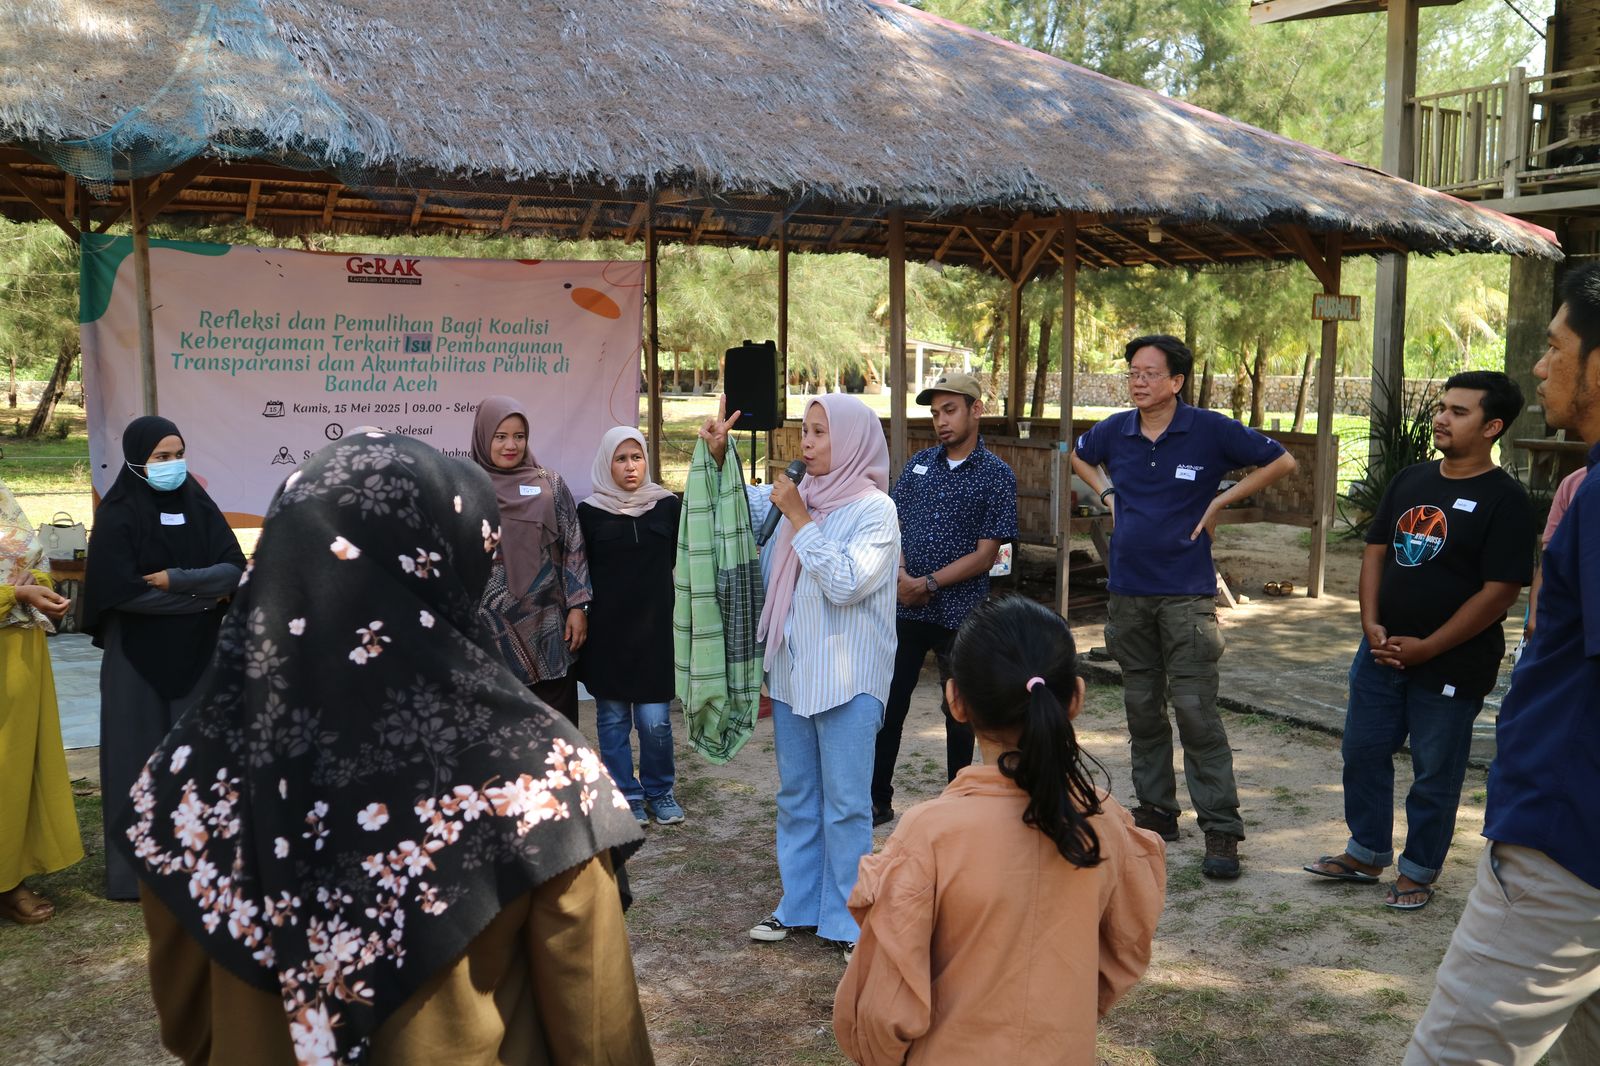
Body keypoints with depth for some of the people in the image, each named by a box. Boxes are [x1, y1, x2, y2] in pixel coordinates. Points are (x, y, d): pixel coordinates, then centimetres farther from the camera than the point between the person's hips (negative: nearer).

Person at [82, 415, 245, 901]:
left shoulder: (198, 505, 4)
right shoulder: (118, 514, -7)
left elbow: (235, 570, -4)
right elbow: (122, 591, -17)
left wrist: (174, 579, -18)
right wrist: (202, 595, -11)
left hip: (197, 652, 4)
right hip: (139, 657, -3)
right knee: (140, 756, 2)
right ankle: (138, 868, 12)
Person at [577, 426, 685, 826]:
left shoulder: (667, 505, 3)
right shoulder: (590, 512, 0)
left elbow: (680, 560, 10)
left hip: (656, 627, 0)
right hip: (607, 630, 0)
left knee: (655, 720, 0)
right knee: (613, 718, 7)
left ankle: (659, 791, 20)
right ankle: (626, 795, 20)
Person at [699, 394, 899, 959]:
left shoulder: (875, 510, -12)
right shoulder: (796, 495, 5)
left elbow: (845, 583, -23)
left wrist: (800, 519, -19)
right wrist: (717, 454, 3)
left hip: (846, 678, -6)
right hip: (791, 671, 6)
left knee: (845, 803, 2)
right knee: (796, 797, 16)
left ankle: (845, 920, 14)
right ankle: (799, 905, 30)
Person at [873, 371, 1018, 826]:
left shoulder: (996, 475, -4)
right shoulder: (919, 463, 9)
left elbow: (986, 554, -9)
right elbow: (893, 524, 9)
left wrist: (930, 584, -15)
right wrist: (900, 575, -9)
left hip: (960, 613, -4)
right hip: (904, 607, 4)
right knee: (887, 705, 7)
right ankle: (878, 801, 20)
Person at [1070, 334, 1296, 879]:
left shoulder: (1211, 430, -7)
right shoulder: (1115, 431, 4)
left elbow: (1282, 462, 0)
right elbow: (1079, 457, 27)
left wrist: (1220, 501, -5)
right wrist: (1108, 494, 10)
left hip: (1186, 593, -5)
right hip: (1127, 591, 5)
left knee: (1195, 711, -8)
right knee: (1141, 708, 13)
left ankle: (1221, 830, 0)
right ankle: (1155, 811, 26)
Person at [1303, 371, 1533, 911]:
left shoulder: (1503, 499, -13)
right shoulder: (1410, 480, 7)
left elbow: (1499, 592, -16)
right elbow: (1376, 550, 10)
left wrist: (1426, 648, -15)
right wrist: (1371, 624, -5)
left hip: (1451, 665, -6)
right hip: (1383, 651, 6)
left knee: (1435, 775, 7)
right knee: (1363, 752, 14)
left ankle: (1419, 871, 25)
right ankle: (1366, 854, 32)